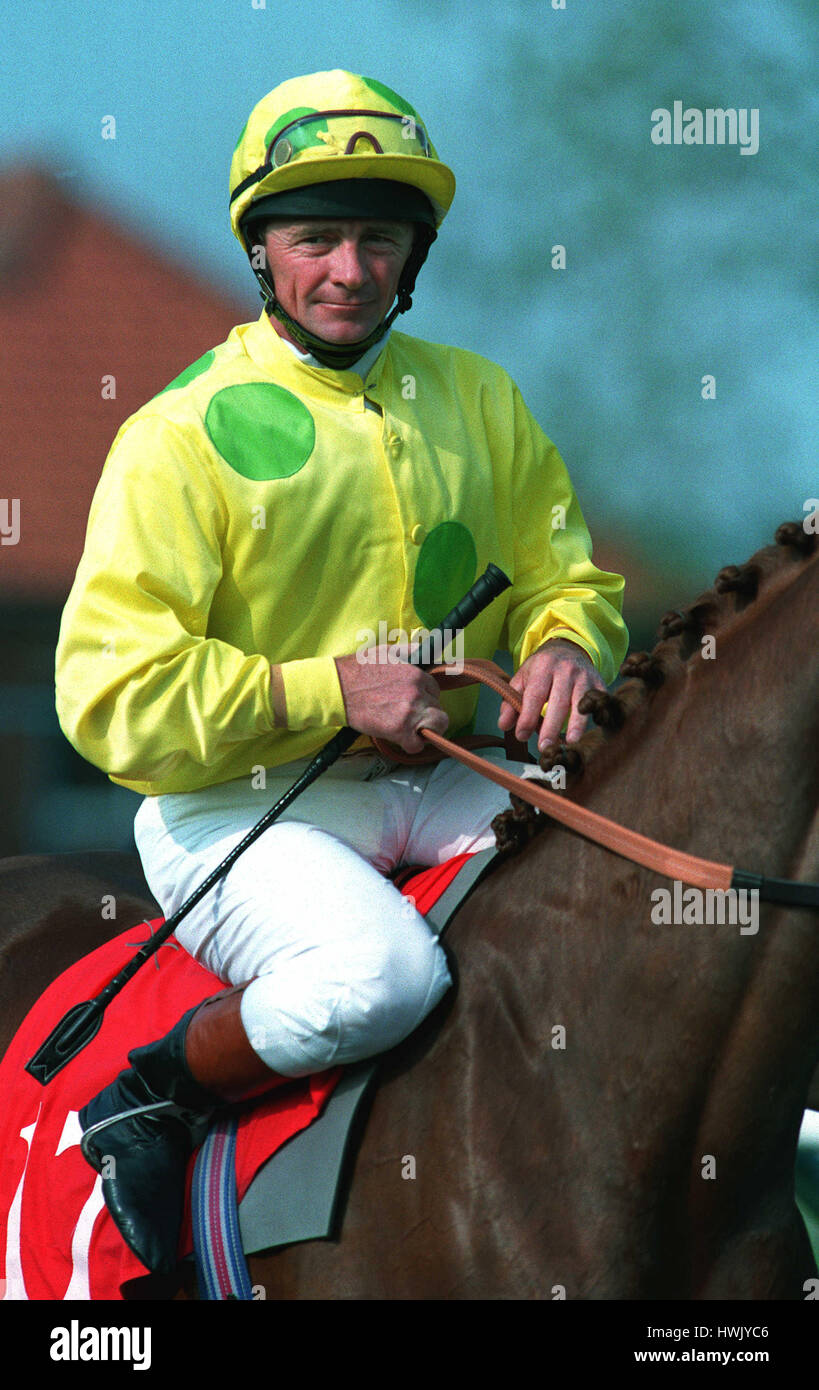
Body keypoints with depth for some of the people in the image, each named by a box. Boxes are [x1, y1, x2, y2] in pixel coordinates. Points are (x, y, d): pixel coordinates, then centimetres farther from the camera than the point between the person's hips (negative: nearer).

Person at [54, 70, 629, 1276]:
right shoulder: (185, 435, -8)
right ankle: (149, 1100, -9)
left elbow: (563, 571, 18)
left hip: (438, 785, 6)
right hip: (236, 808, -6)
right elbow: (111, 692, -13)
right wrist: (330, 691, -20)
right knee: (376, 971, -36)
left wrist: (566, 643, -7)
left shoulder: (474, 399, 10)